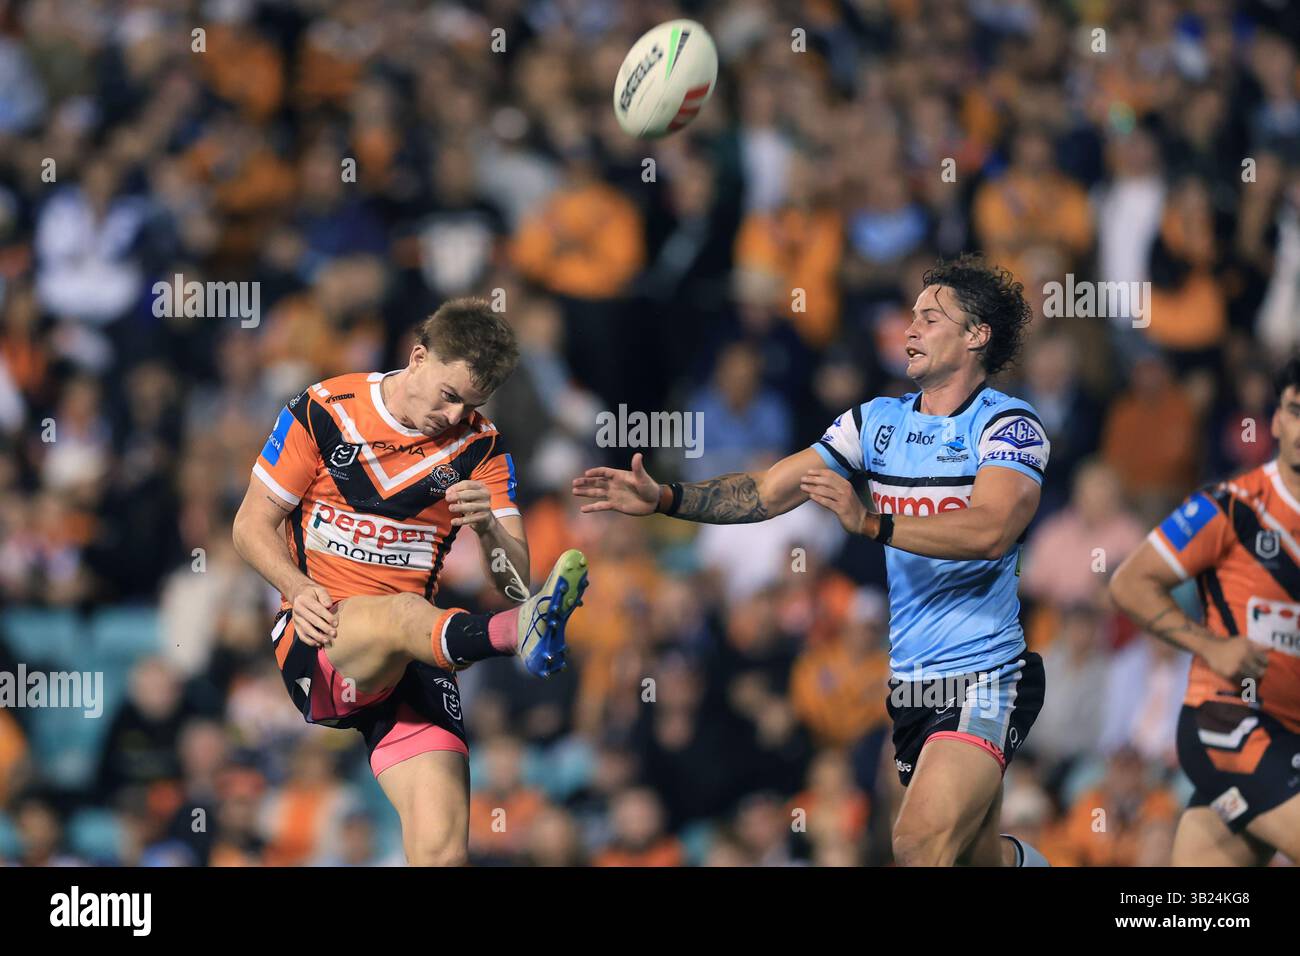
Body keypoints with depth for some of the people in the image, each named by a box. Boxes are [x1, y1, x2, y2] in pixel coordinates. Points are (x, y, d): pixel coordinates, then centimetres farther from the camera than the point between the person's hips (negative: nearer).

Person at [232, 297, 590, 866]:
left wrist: (488, 527, -22)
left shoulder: (479, 446, 5)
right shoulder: (323, 412, -1)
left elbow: (515, 581, 0)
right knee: (403, 614, -41)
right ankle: (517, 633, -71)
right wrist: (300, 589, -15)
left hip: (408, 659, 3)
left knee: (443, 849, -19)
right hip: (317, 642, -3)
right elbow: (252, 525, 4)